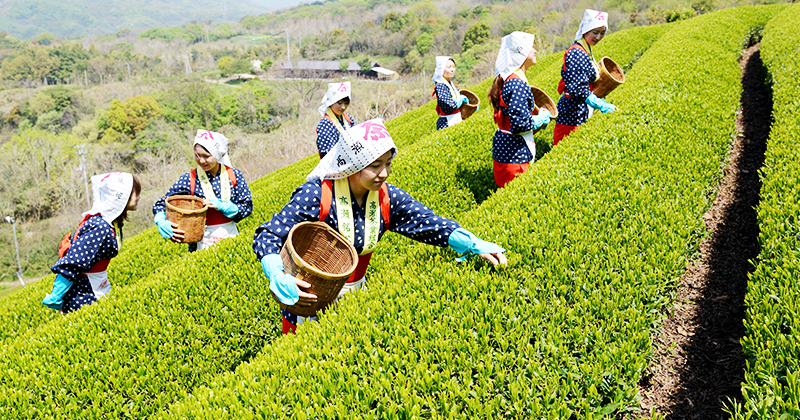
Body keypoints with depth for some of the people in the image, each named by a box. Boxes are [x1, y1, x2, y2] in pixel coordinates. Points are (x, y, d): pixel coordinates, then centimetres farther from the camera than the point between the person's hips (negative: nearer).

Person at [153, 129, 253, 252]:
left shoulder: (234, 175, 3)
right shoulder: (189, 179, -2)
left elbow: (247, 206, 4)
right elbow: (160, 205, 0)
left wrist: (221, 206, -12)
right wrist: (163, 224, -21)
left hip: (231, 235, 2)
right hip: (202, 243, -2)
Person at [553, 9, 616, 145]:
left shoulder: (585, 51, 12)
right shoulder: (577, 53, -19)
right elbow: (577, 89, -27)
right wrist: (601, 105, -32)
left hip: (580, 110, 10)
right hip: (572, 111, -10)